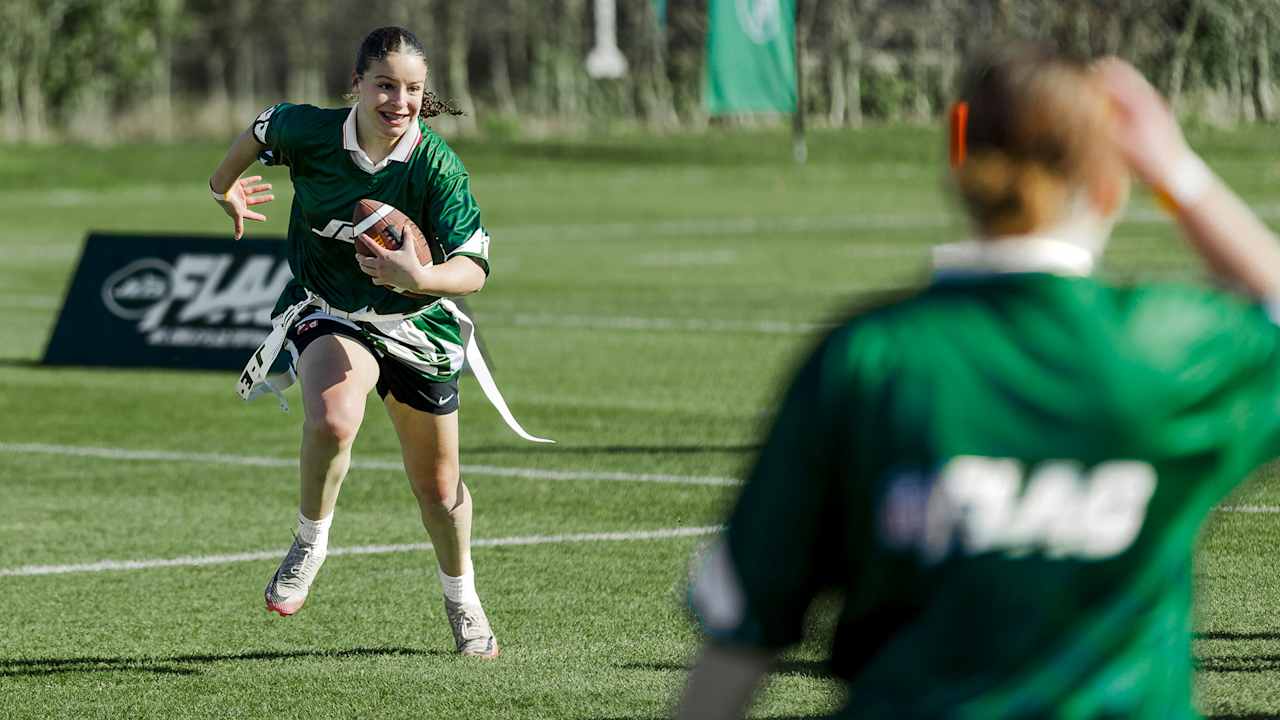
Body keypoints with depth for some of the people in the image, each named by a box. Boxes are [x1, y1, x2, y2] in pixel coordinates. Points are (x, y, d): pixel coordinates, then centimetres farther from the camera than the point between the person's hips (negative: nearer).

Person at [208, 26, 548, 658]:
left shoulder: (437, 167, -23)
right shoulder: (309, 132, -18)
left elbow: (473, 270, -26)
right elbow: (264, 126, 6)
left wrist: (421, 277, -47)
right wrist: (224, 185, 23)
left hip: (417, 323, 1)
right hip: (327, 313, -1)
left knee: (438, 486, 13)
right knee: (332, 421, -34)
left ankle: (462, 601, 41)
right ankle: (310, 545, -7)